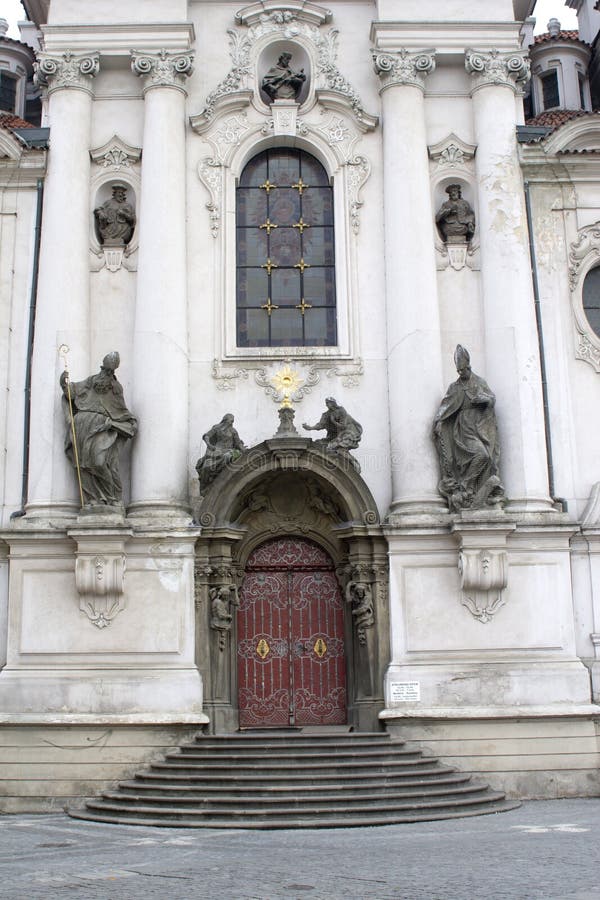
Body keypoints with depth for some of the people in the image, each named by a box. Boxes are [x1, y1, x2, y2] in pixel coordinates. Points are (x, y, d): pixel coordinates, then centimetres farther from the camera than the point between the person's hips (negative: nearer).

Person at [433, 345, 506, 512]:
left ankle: (495, 498, -2)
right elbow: (445, 406, -2)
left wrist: (483, 398, -16)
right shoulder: (455, 387, 8)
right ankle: (463, 485, -11)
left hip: (483, 427, 3)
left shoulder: (480, 382, 13)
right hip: (466, 427, -3)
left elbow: (492, 399, 5)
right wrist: (438, 422, -16)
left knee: (490, 461, -5)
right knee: (481, 455, -24)